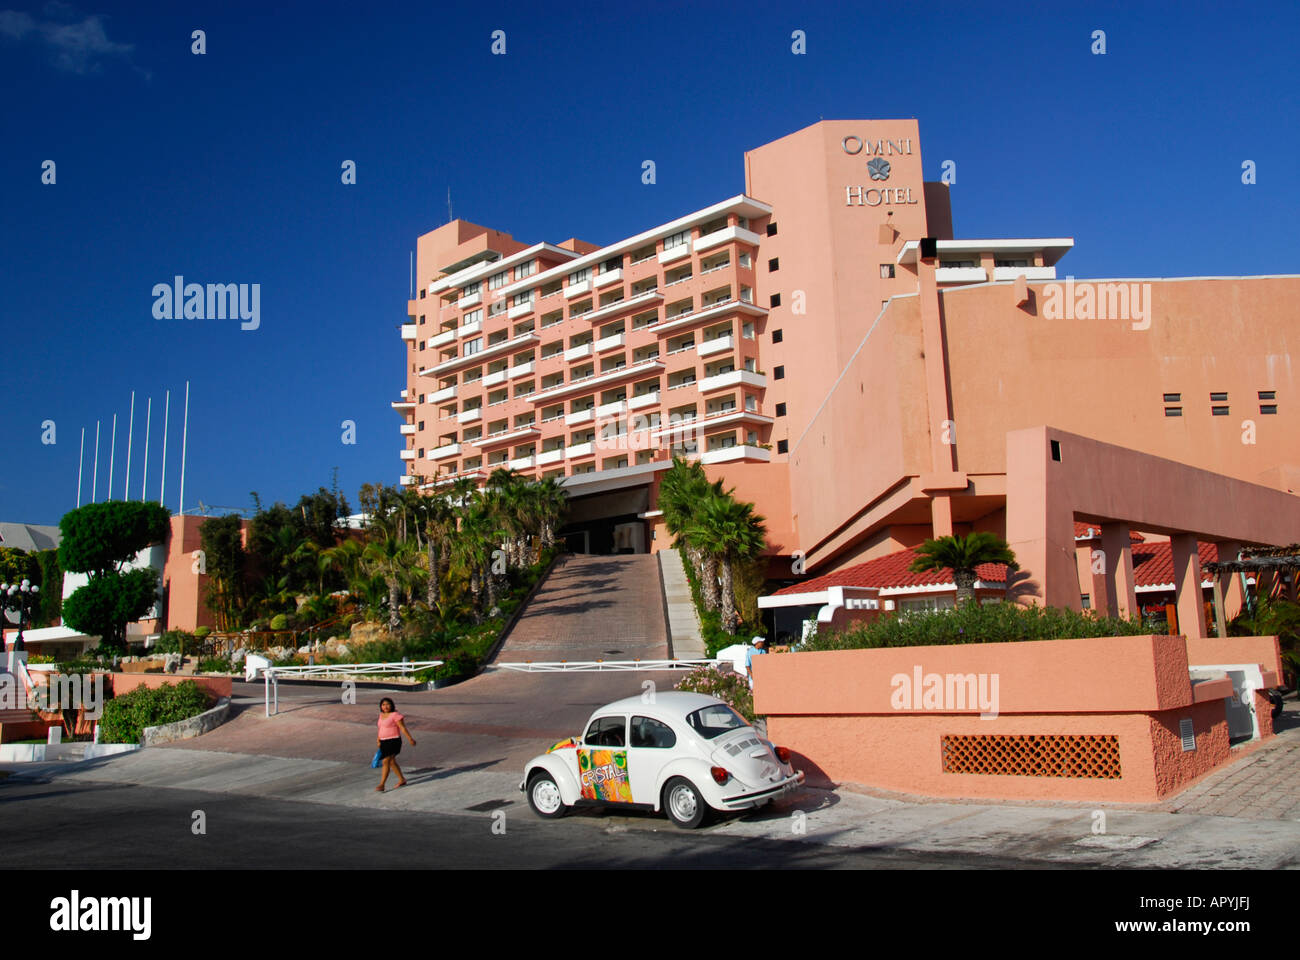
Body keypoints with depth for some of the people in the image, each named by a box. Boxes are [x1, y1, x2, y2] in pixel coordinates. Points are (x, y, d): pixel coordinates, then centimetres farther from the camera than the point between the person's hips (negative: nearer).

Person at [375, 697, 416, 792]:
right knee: (392, 762, 15)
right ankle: (402, 780, 28)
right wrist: (378, 739, 12)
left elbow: (403, 728, -14)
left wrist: (410, 739, -14)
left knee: (386, 762, -12)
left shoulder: (395, 715, -13)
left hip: (393, 741, -9)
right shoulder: (382, 715, 11)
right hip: (384, 742, 9)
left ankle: (381, 785, -12)